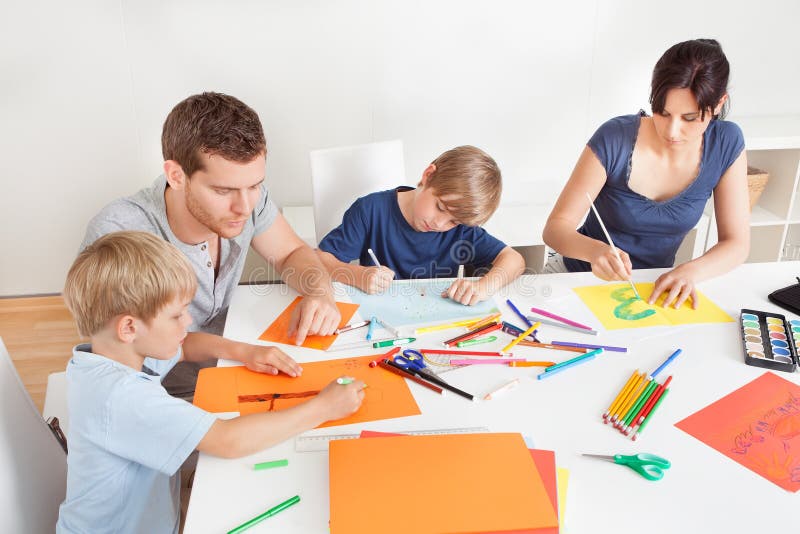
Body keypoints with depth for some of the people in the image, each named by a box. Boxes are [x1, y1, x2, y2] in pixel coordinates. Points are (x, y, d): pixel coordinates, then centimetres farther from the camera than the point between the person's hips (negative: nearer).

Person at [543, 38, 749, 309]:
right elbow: (555, 227, -17)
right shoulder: (614, 139, -19)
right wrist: (596, 251, -39)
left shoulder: (726, 144, -10)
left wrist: (691, 271, -26)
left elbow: (736, 243, -5)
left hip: (653, 287, 3)